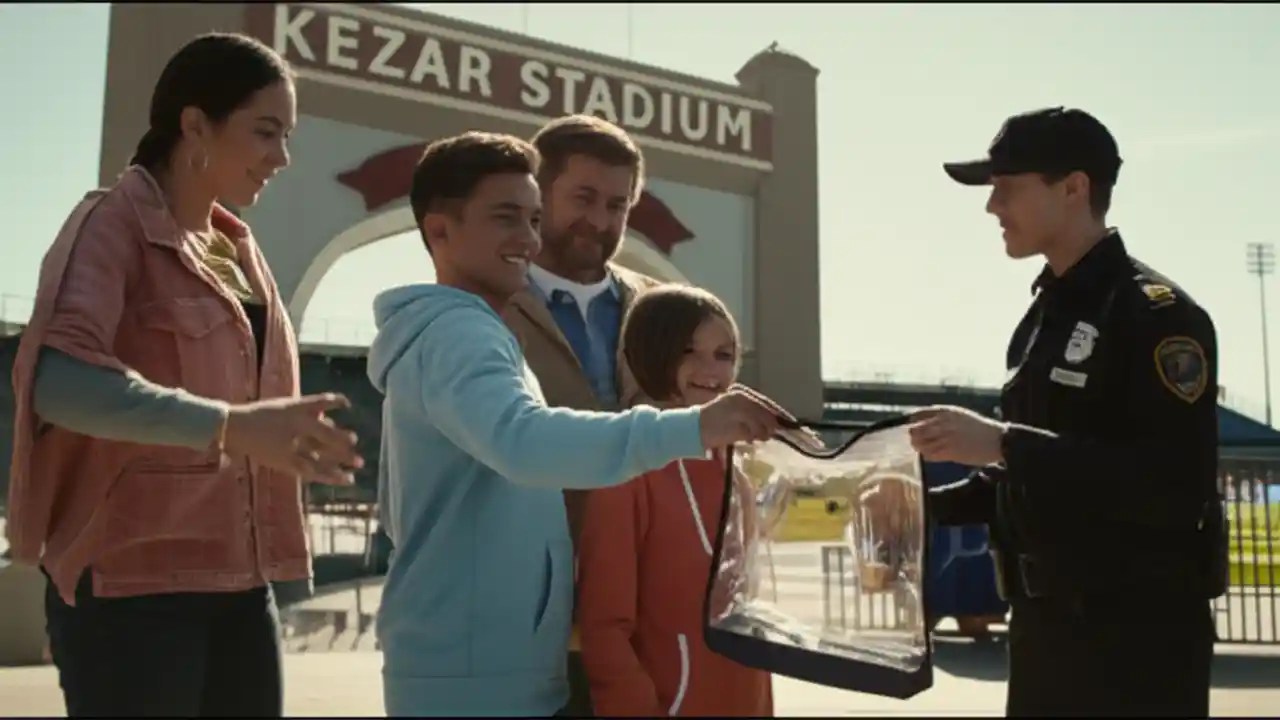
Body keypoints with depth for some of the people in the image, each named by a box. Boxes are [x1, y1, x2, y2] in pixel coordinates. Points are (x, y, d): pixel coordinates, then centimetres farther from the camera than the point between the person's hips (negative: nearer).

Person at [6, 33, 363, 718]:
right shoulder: (113, 225, -7)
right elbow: (59, 380, -25)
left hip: (239, 584, 7)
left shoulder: (237, 246, 14)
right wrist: (230, 426, -35)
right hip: (132, 581, -7)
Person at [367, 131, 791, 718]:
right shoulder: (456, 334, -16)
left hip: (498, 668, 10)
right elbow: (523, 440, -38)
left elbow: (397, 511, 21)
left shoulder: (465, 334, 16)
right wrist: (691, 429, -43)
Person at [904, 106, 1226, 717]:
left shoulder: (1156, 314, -13)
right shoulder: (1044, 318, 14)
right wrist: (929, 505, 7)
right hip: (1045, 627, 8)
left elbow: (1177, 486, -25)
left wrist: (1001, 444, -29)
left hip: (1138, 635, -8)